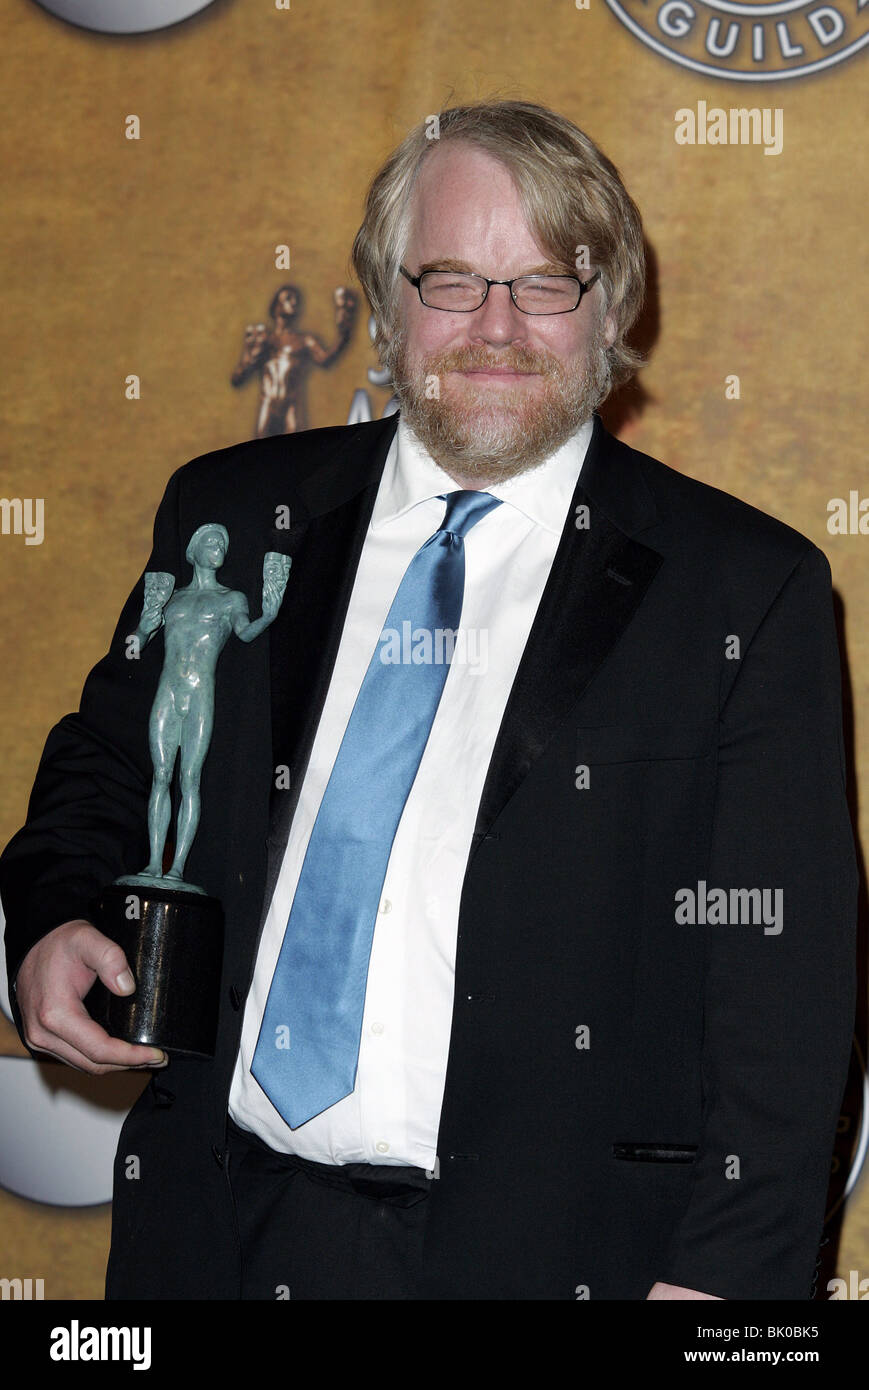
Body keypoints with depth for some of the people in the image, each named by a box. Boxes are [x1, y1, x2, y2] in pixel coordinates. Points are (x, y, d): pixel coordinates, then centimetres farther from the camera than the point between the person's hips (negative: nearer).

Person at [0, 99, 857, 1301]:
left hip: (547, 1249, -3)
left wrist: (722, 1277, -15)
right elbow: (107, 763, 20)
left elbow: (781, 977, -6)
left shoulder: (747, 593, -3)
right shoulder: (231, 517, 7)